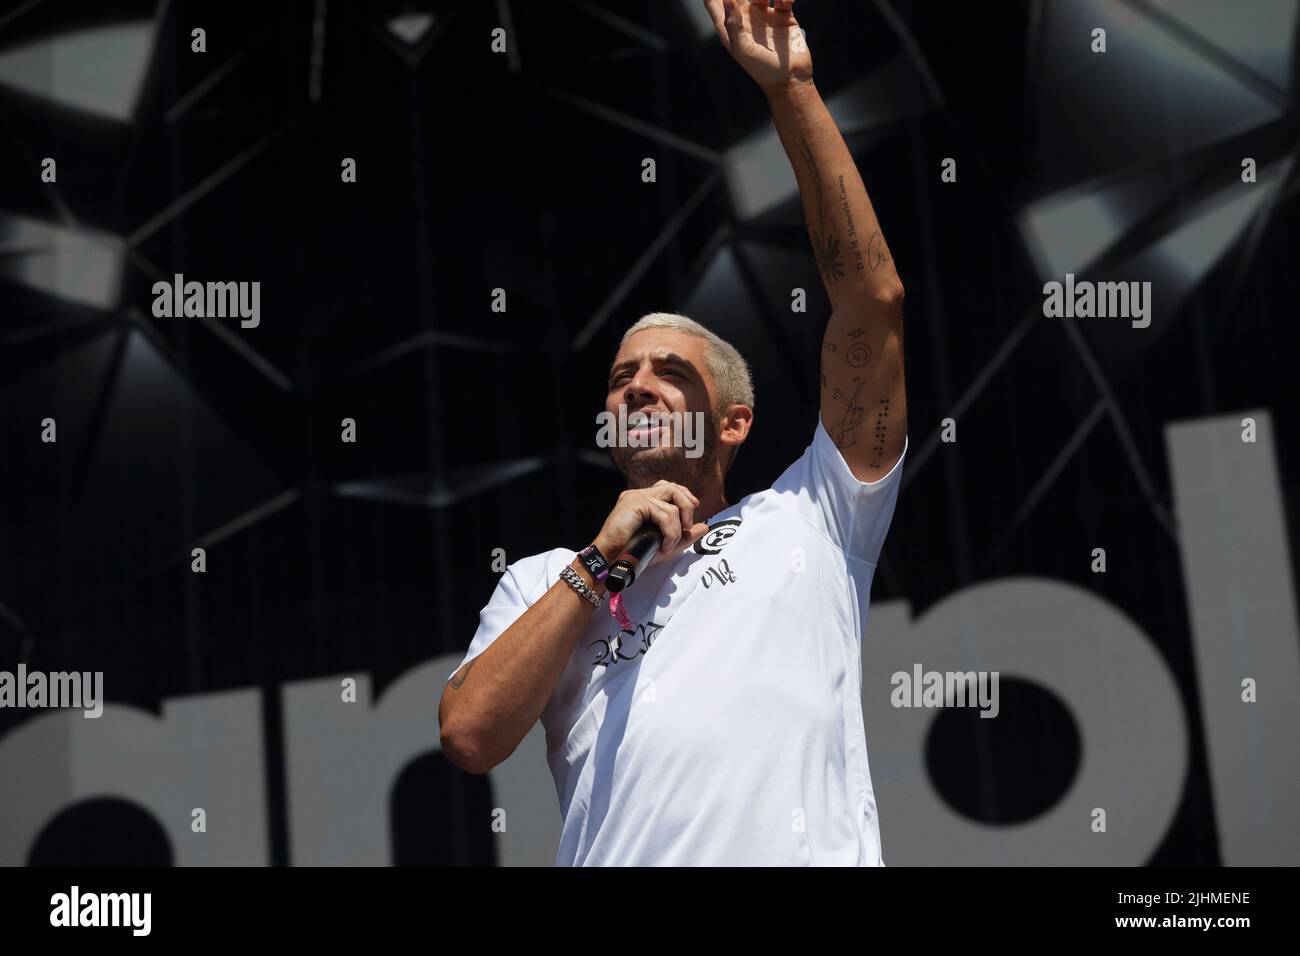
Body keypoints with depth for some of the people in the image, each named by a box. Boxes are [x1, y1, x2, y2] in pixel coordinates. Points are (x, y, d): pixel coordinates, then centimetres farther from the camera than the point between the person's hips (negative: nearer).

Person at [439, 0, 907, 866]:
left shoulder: (804, 525, 14)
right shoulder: (544, 580, 19)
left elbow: (874, 303, 6)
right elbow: (470, 737, 3)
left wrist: (791, 89, 3)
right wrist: (600, 563, 1)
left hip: (813, 850, 0)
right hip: (612, 855, 1)